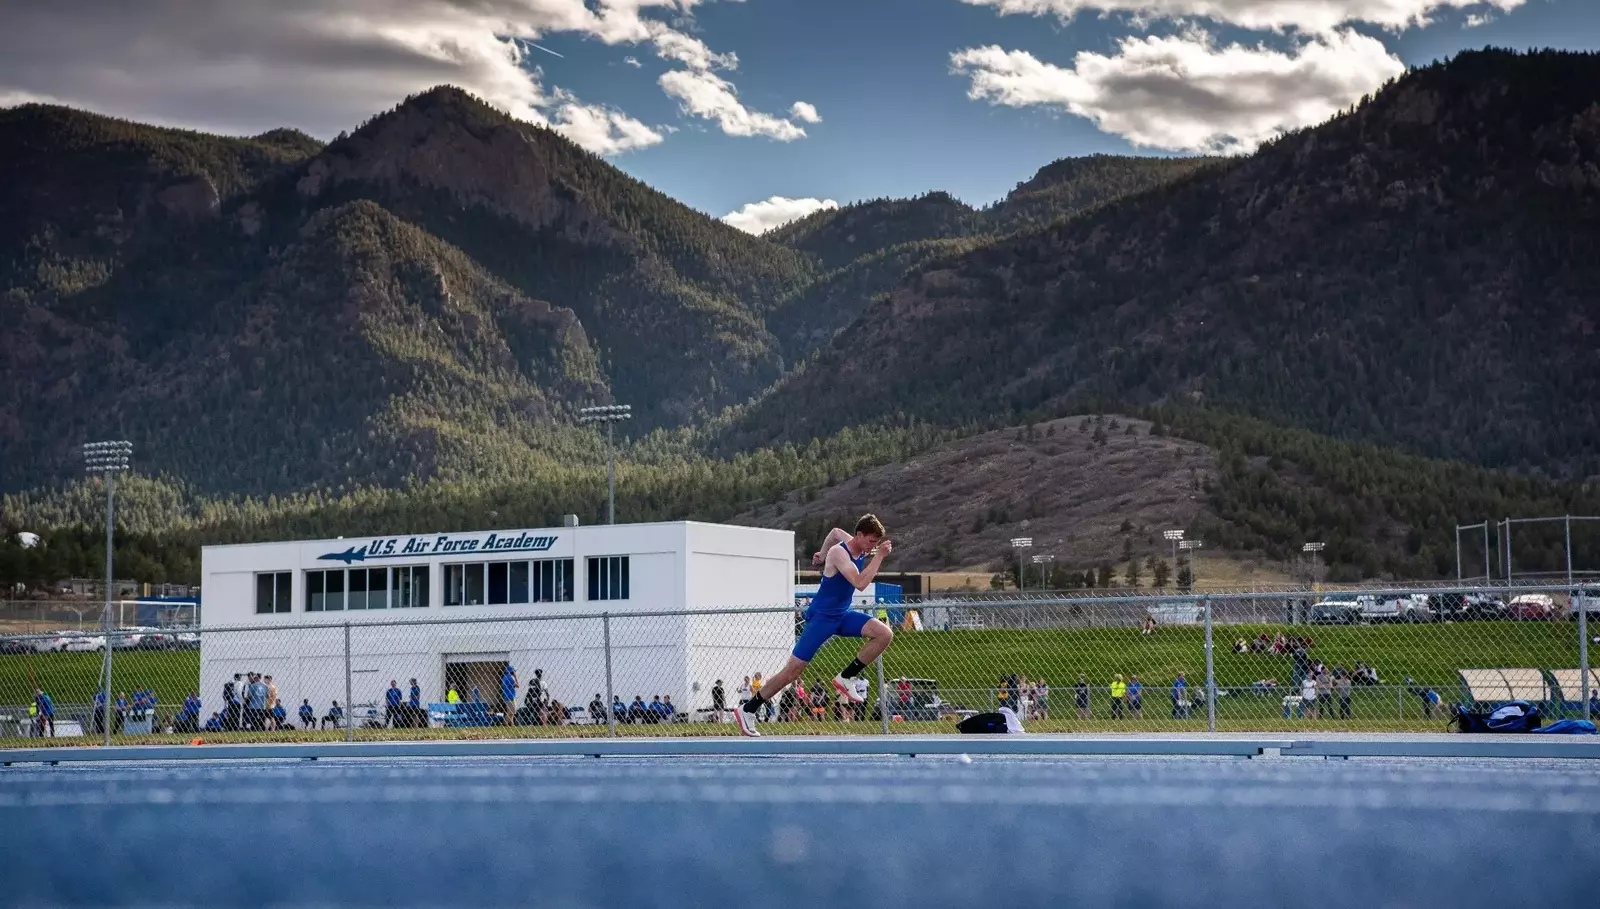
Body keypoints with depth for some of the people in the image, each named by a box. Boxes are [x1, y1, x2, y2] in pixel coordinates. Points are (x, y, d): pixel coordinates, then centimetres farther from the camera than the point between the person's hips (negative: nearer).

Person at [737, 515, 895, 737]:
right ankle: (748, 709, 4)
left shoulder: (860, 548, 1)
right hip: (821, 617, -8)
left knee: (884, 633, -14)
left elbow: (835, 531, 23)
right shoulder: (839, 552, -23)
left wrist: (822, 554, 32)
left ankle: (846, 678, -4)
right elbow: (860, 583, -37)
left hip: (842, 615, 8)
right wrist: (880, 556, -35)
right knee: (794, 669, -7)